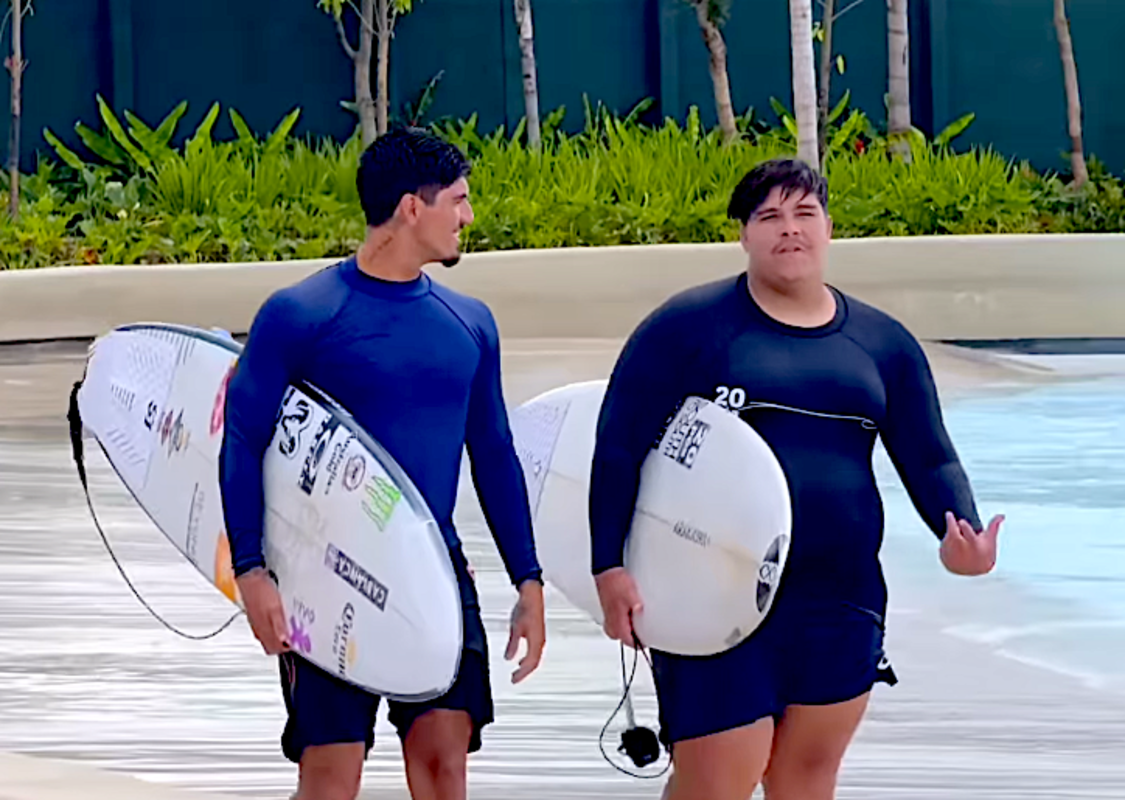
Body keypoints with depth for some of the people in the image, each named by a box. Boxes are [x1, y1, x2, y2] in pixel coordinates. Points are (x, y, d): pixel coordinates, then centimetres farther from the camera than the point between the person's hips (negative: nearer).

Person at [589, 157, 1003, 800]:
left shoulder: (883, 343, 11)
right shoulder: (689, 326, -2)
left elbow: (930, 461, 12)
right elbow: (618, 448, -3)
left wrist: (961, 535, -9)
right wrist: (610, 567, -11)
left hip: (841, 602, 4)